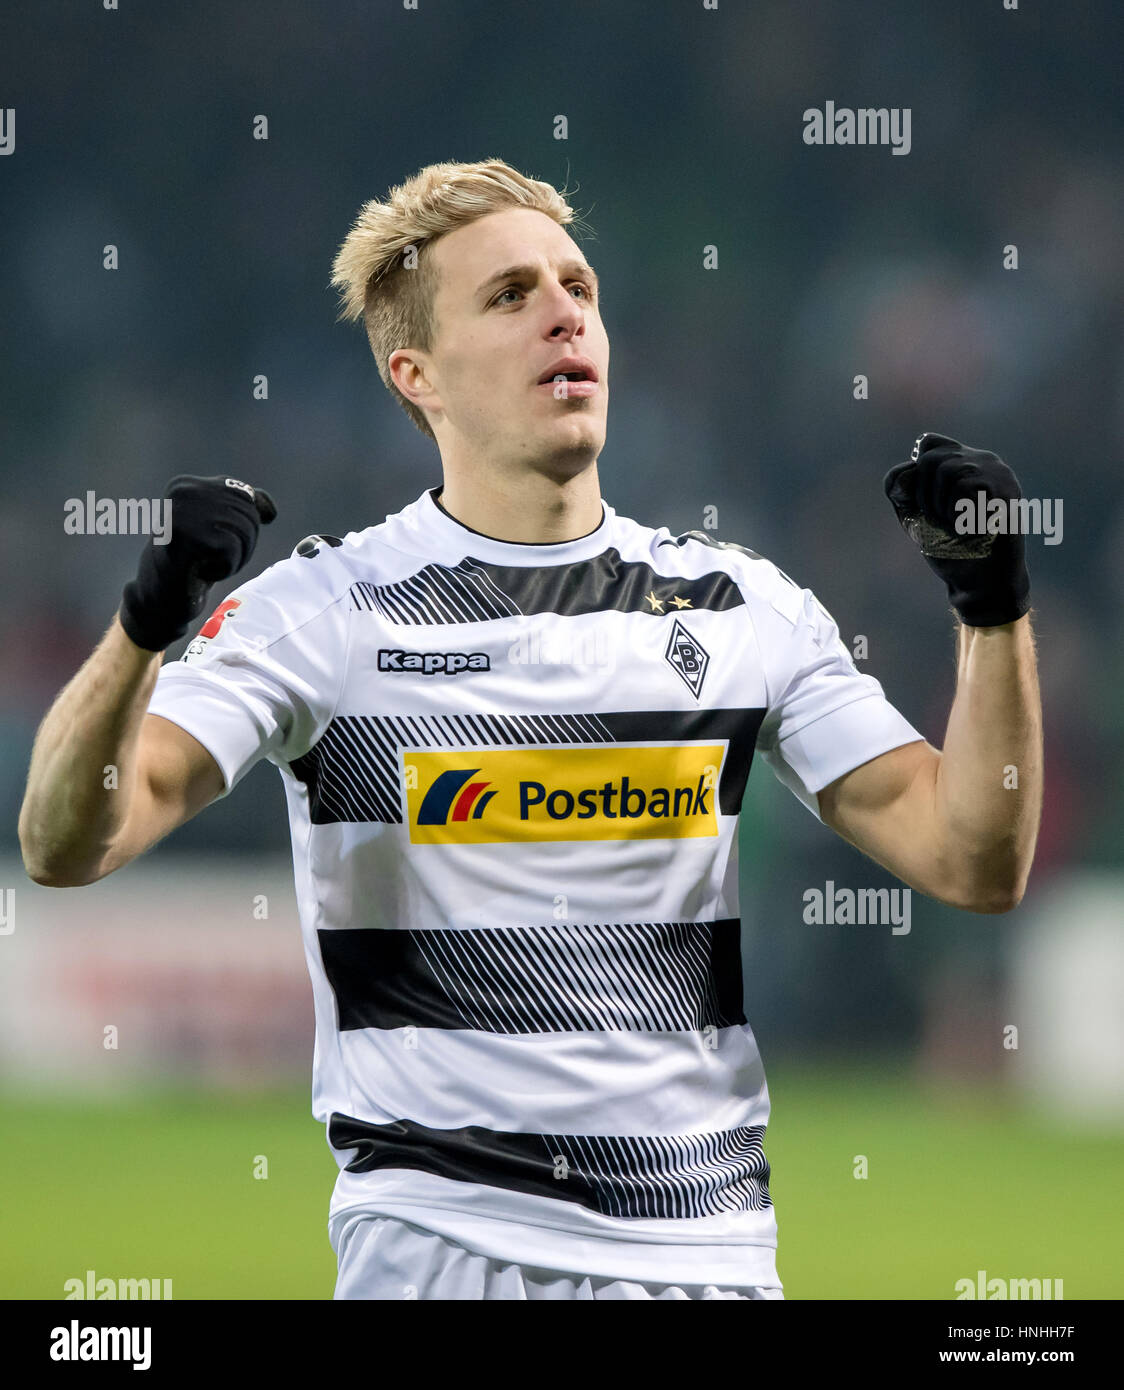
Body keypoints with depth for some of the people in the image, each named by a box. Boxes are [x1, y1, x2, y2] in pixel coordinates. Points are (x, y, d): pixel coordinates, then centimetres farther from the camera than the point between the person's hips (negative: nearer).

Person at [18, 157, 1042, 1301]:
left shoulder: (740, 603, 9)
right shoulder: (328, 607, -1)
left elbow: (975, 863, 5)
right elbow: (68, 846, -11)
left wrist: (993, 607, -7)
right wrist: (146, 623, -28)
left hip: (714, 1244, 3)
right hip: (439, 1238, -3)